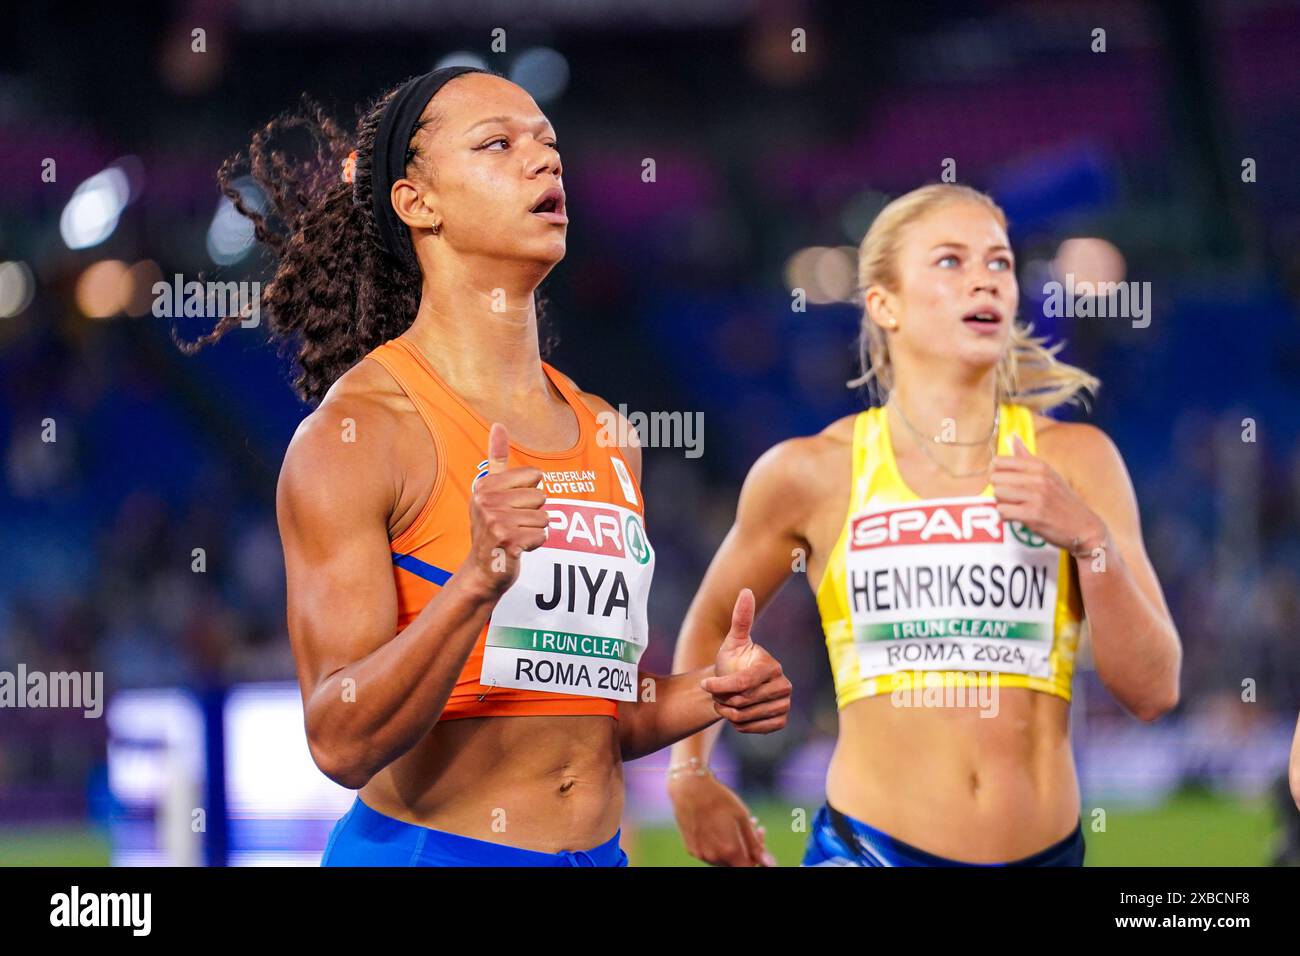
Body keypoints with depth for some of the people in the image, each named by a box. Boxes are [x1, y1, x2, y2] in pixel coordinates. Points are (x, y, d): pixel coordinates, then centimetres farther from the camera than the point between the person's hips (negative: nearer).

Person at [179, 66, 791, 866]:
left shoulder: (605, 436, 9)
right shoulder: (355, 430, -10)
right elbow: (342, 743, -17)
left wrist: (713, 695, 2)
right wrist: (478, 583, -28)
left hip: (598, 852, 6)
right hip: (428, 848, -6)